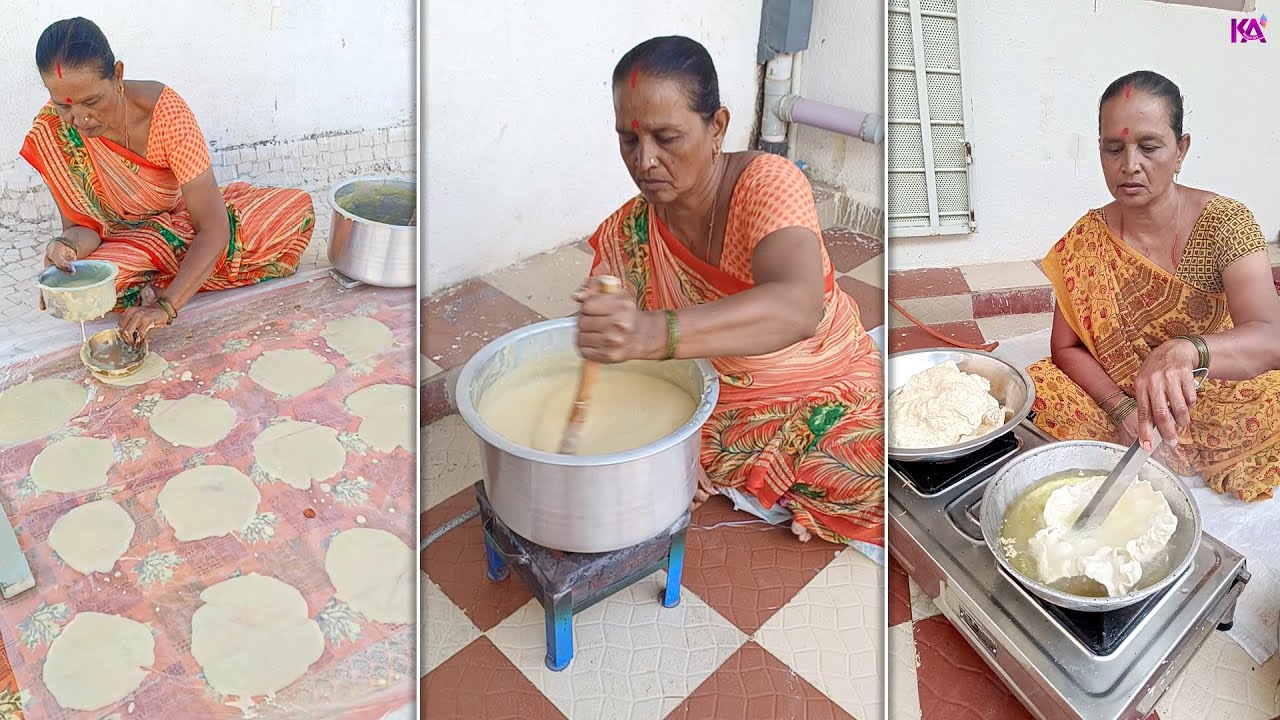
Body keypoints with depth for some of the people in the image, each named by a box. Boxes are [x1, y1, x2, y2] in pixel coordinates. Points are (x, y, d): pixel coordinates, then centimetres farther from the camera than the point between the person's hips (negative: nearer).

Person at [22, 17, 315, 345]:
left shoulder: (164, 108, -28)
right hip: (125, 241, 1)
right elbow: (82, 224, -13)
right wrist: (68, 245, -40)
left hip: (185, 223, 0)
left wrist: (166, 307, -42)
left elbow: (215, 227, -31)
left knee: (298, 208, -20)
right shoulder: (52, 129, -21)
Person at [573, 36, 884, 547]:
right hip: (708, 413, 4)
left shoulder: (767, 182, -20)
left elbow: (797, 307, -40)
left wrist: (655, 333, -57)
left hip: (828, 396, -3)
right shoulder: (626, 235, -7)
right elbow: (613, 353, -5)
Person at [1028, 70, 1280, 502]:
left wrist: (1184, 351, -50)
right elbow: (1066, 348, -1)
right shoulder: (1087, 238, -4)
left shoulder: (1225, 222, -13)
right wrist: (1122, 408, -20)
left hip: (1229, 416, -2)